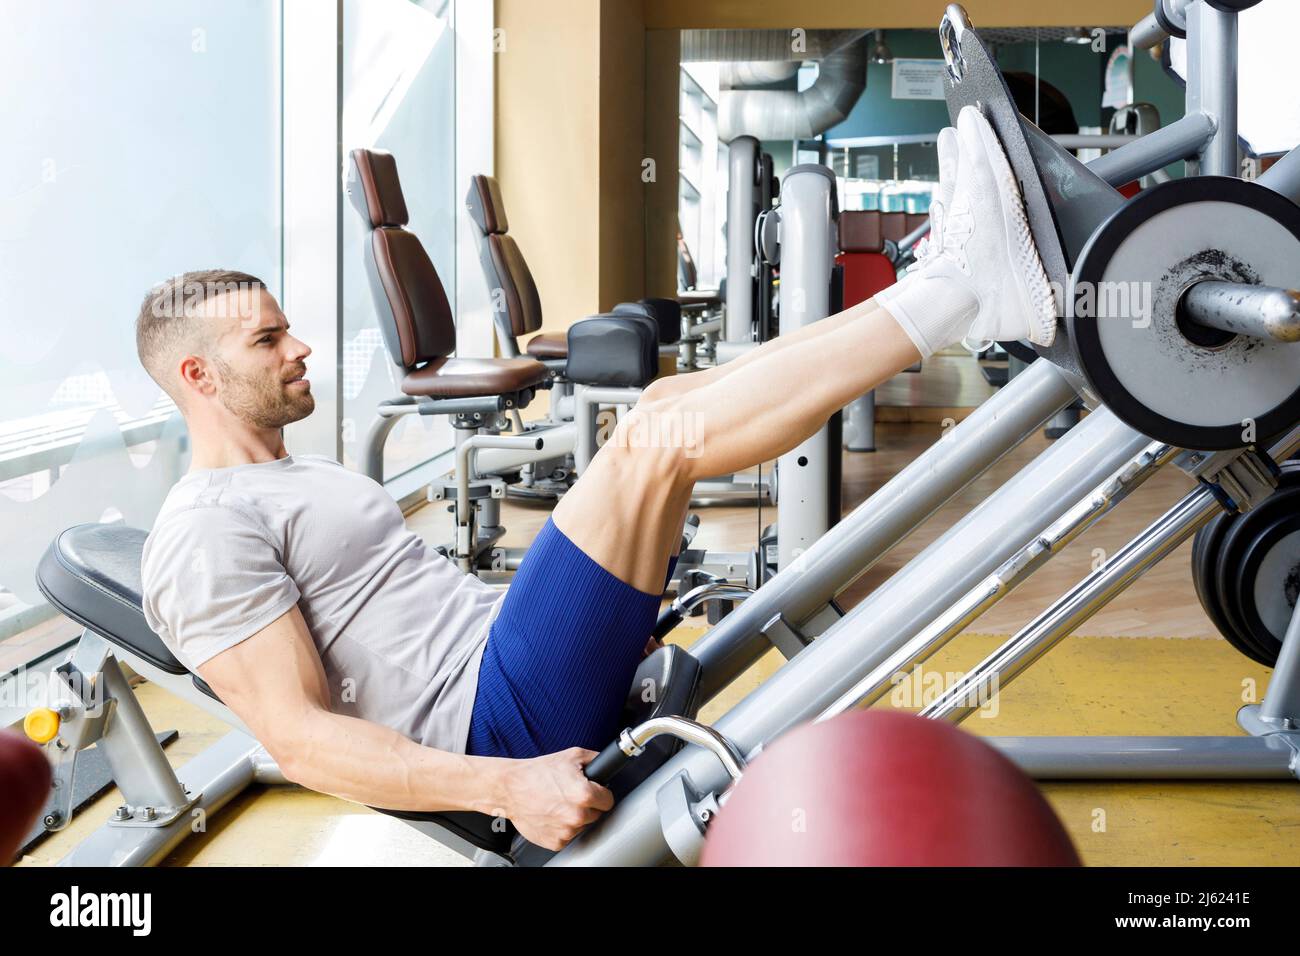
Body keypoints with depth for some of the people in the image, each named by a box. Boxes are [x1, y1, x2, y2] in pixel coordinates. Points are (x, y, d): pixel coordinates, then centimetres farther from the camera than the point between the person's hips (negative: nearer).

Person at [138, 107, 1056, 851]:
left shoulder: (303, 483, 23)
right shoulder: (208, 533, -9)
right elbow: (297, 735, -19)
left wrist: (622, 588, 30)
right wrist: (502, 785, -30)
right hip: (498, 722, -10)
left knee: (668, 405, 4)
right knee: (657, 442, -23)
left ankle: (954, 287, -2)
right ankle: (955, 291, -15)